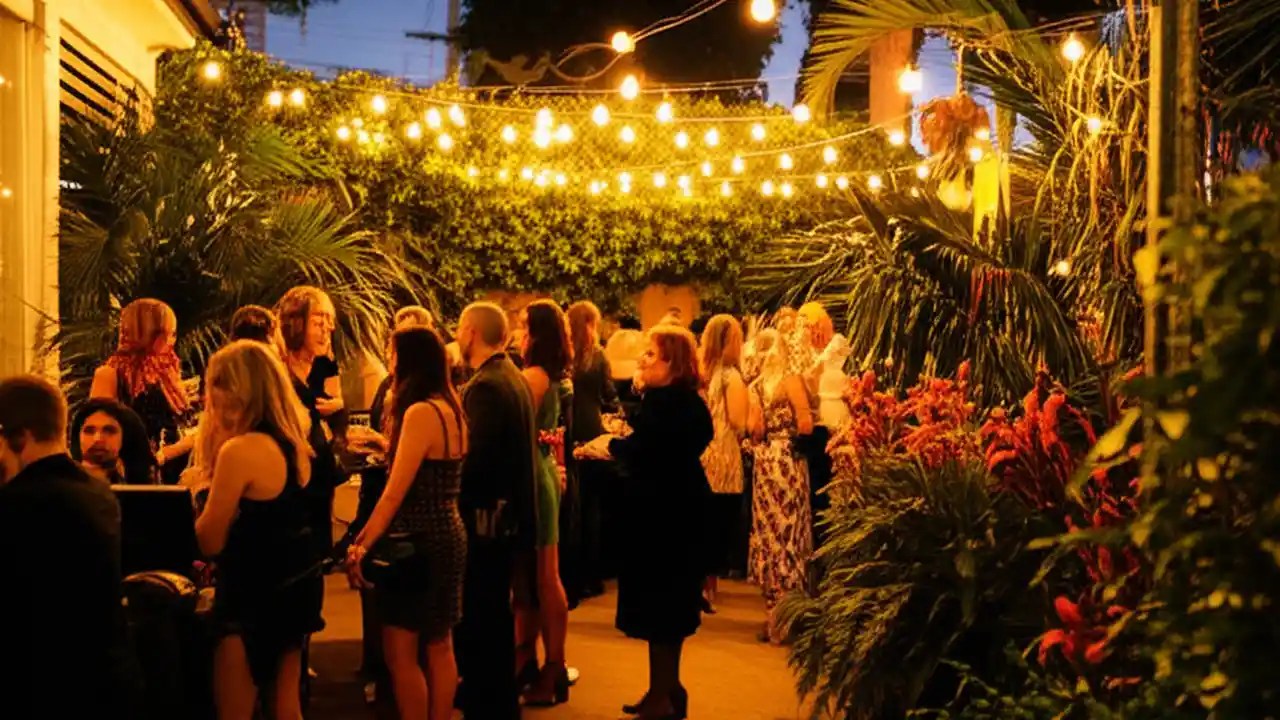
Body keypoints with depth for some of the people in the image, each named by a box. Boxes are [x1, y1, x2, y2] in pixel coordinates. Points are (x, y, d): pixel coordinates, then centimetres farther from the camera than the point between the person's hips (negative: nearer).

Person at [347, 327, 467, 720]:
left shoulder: (420, 412, -19)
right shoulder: (449, 407, 9)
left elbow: (395, 492, -21)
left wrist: (362, 543, -20)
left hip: (420, 542, -10)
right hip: (447, 536, 10)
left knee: (401, 652, -3)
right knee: (439, 647, 15)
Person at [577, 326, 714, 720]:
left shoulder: (662, 399, -19)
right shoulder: (690, 400, 12)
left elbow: (640, 450, -26)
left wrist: (609, 444, -8)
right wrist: (619, 443, 8)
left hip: (660, 510, -10)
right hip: (681, 506, 10)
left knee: (655, 600, -2)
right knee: (671, 598, 17)